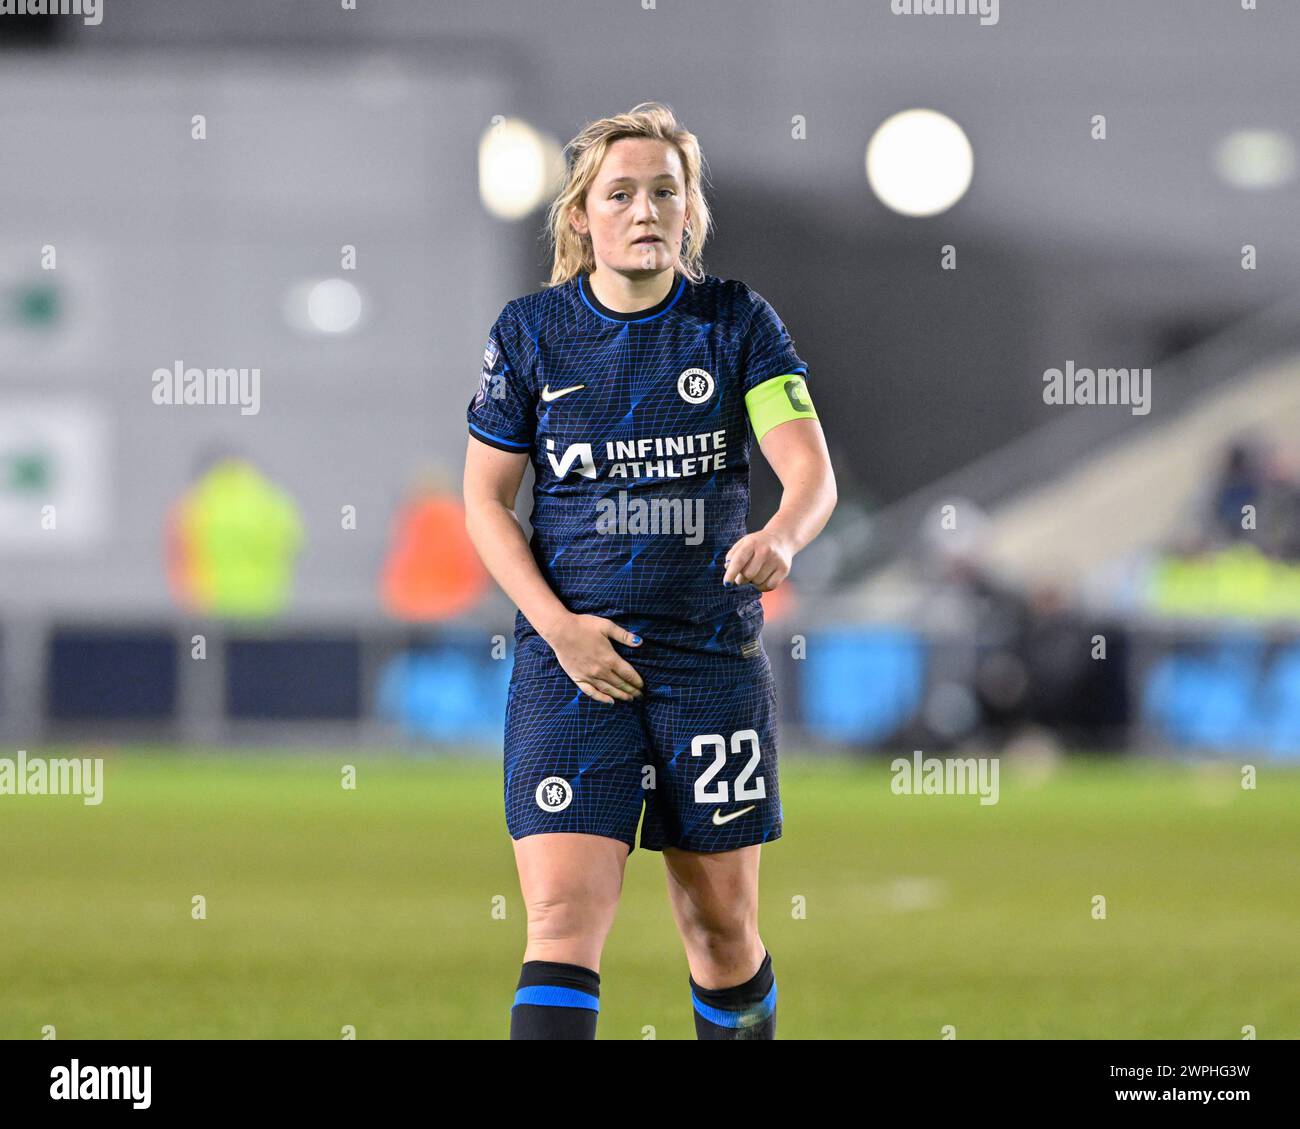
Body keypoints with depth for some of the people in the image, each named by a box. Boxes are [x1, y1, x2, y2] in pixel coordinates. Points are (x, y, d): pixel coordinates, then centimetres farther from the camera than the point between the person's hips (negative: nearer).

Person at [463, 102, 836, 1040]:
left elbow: (813, 472, -10)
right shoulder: (532, 332, 1)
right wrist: (557, 625, -9)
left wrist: (779, 538, -34)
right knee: (564, 918, -13)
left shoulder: (736, 322, 0)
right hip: (569, 660, -1)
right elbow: (485, 501, 5)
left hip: (714, 656, 1)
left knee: (721, 923, 9)